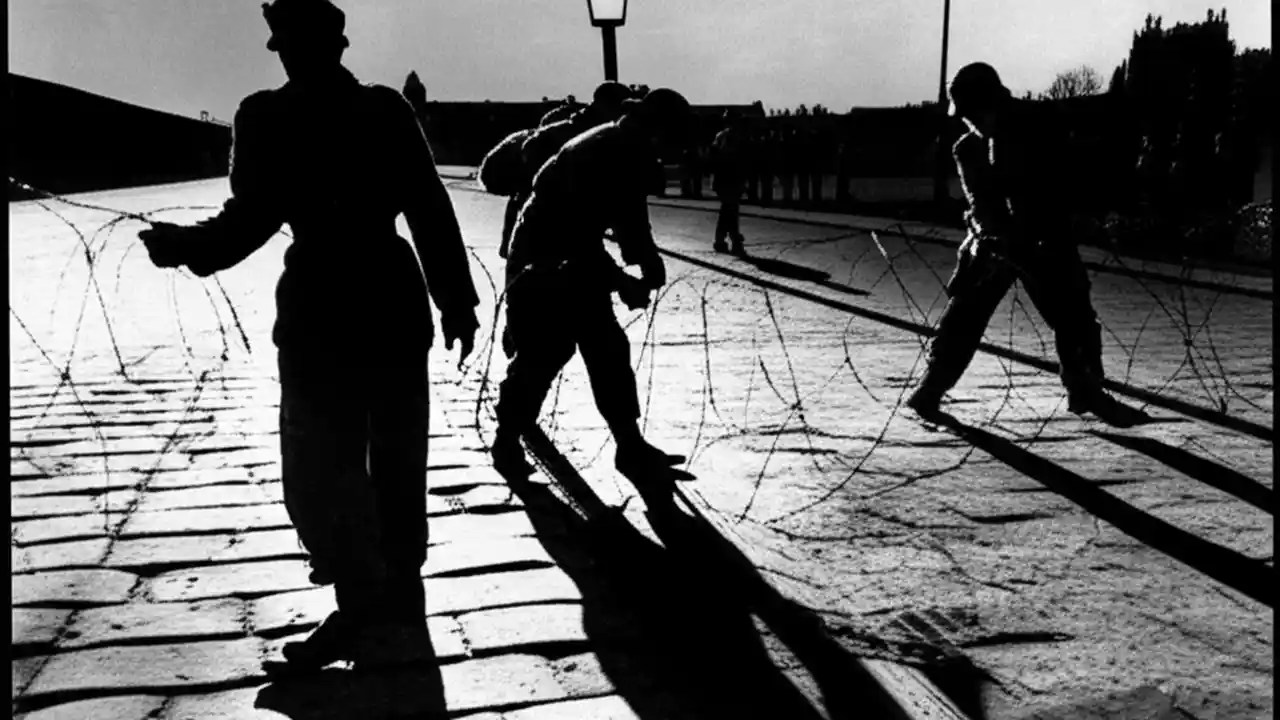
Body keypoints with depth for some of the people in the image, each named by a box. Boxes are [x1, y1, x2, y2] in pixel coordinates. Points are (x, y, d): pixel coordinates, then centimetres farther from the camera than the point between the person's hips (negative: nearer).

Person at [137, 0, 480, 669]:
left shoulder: (267, 116, -6)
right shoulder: (388, 109, 3)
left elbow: (253, 218, -12)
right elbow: (432, 212, 1)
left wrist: (186, 246, 0)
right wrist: (456, 300, 5)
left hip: (321, 313, -4)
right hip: (395, 302, 4)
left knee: (320, 470, 6)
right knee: (395, 465, 12)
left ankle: (368, 610, 3)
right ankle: (398, 607, 23)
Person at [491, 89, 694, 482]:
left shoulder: (630, 155, 3)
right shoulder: (593, 153, -23)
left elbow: (630, 217, 11)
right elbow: (577, 235, -27)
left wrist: (649, 262, -4)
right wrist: (621, 281, -23)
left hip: (578, 262, 9)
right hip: (541, 262, -9)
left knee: (609, 350, 5)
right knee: (540, 355, -5)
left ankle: (630, 445, 9)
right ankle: (507, 440, 14)